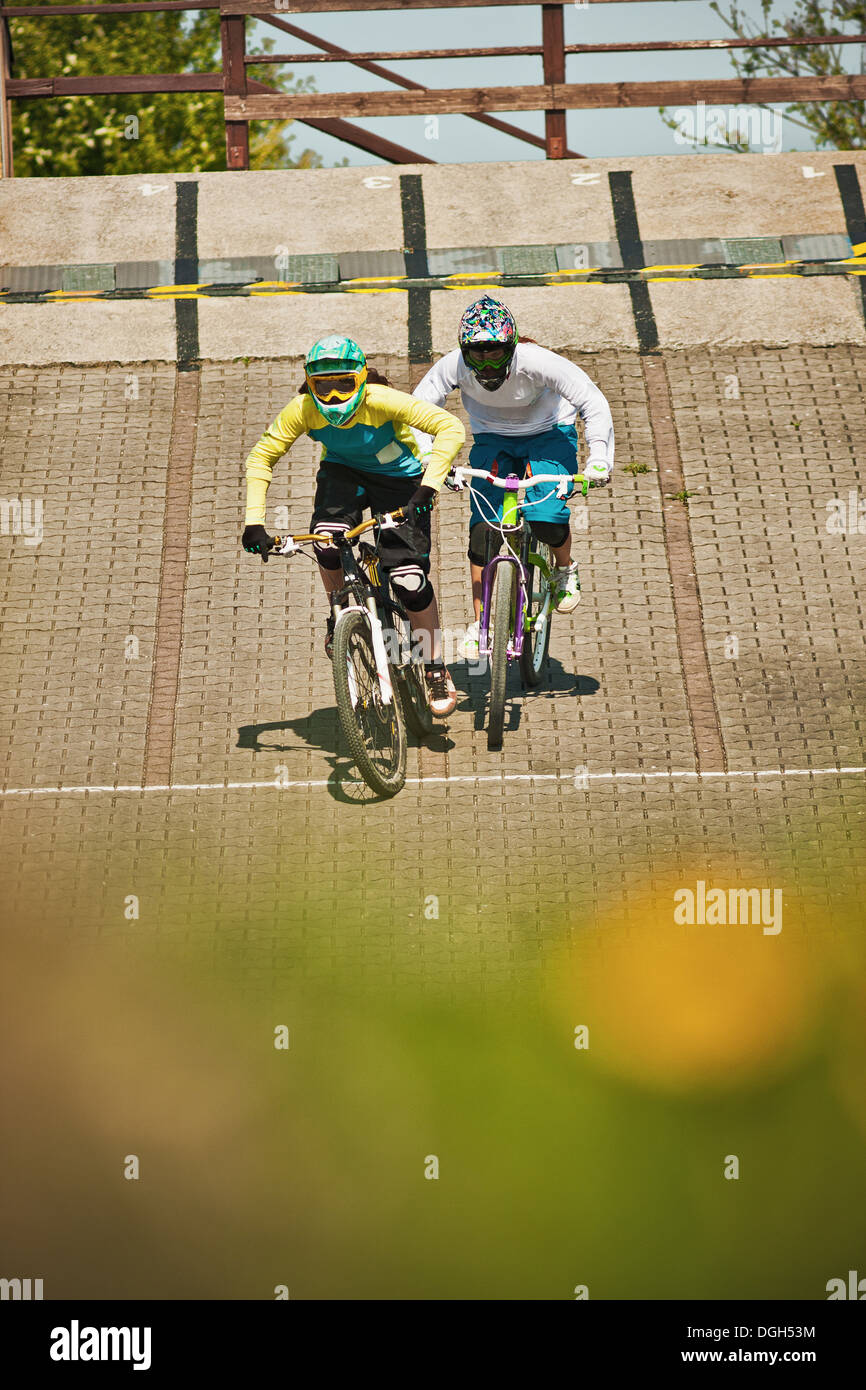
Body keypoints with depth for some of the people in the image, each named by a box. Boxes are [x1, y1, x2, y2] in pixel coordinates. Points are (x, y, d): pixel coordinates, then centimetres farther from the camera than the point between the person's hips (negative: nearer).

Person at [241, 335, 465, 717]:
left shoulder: (381, 401, -34)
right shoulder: (303, 410, -25)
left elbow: (450, 428, -35)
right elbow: (262, 457, -14)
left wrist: (428, 486, -44)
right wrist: (254, 522, -23)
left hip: (399, 480, -3)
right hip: (343, 473, 3)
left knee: (409, 579, -15)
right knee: (328, 541, -28)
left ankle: (437, 670, 3)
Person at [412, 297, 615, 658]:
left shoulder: (537, 362, -32)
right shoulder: (454, 366, -25)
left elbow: (594, 403, -28)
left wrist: (599, 459, -39)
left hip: (548, 434, -3)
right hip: (492, 439, 3)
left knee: (547, 519, -24)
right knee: (482, 529, -12)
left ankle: (565, 568, 11)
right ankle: (479, 622, -2)